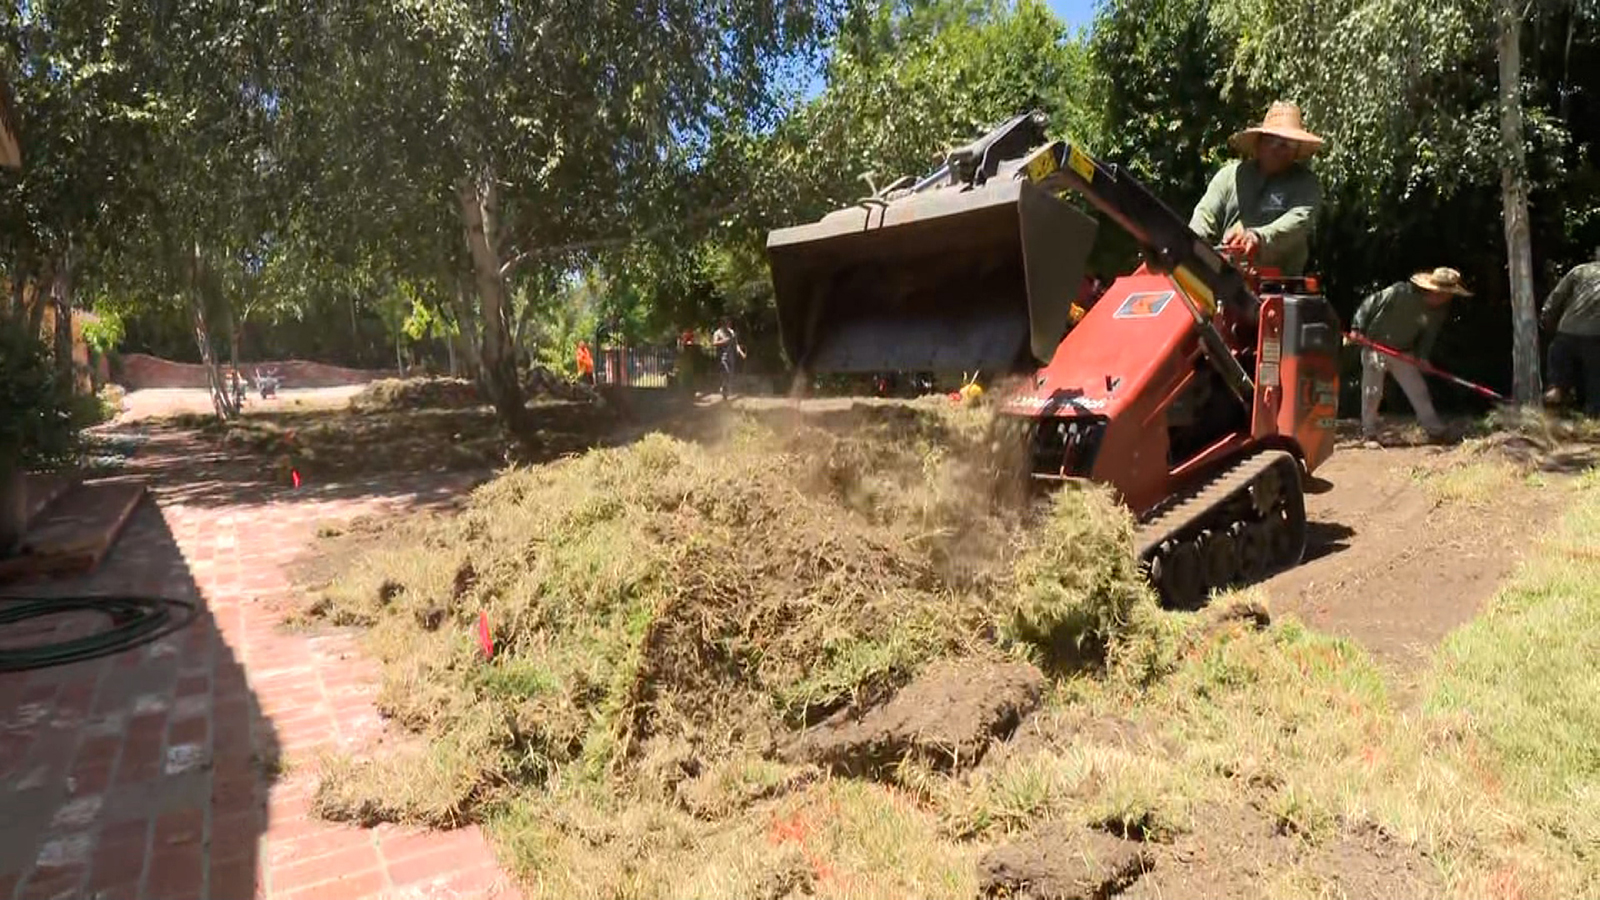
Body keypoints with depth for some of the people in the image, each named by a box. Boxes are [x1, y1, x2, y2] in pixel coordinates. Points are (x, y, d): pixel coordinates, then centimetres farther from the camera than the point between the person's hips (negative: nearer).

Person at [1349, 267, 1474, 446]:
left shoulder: (1440, 312, -5)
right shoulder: (1400, 292, -22)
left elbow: (1429, 336, 4)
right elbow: (1370, 304, -15)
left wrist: (1422, 357, -10)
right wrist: (1357, 328, -17)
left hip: (1403, 354, 5)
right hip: (1375, 347, -5)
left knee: (1419, 390, 4)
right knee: (1372, 392, -2)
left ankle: (1436, 431, 14)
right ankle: (1369, 433, 11)